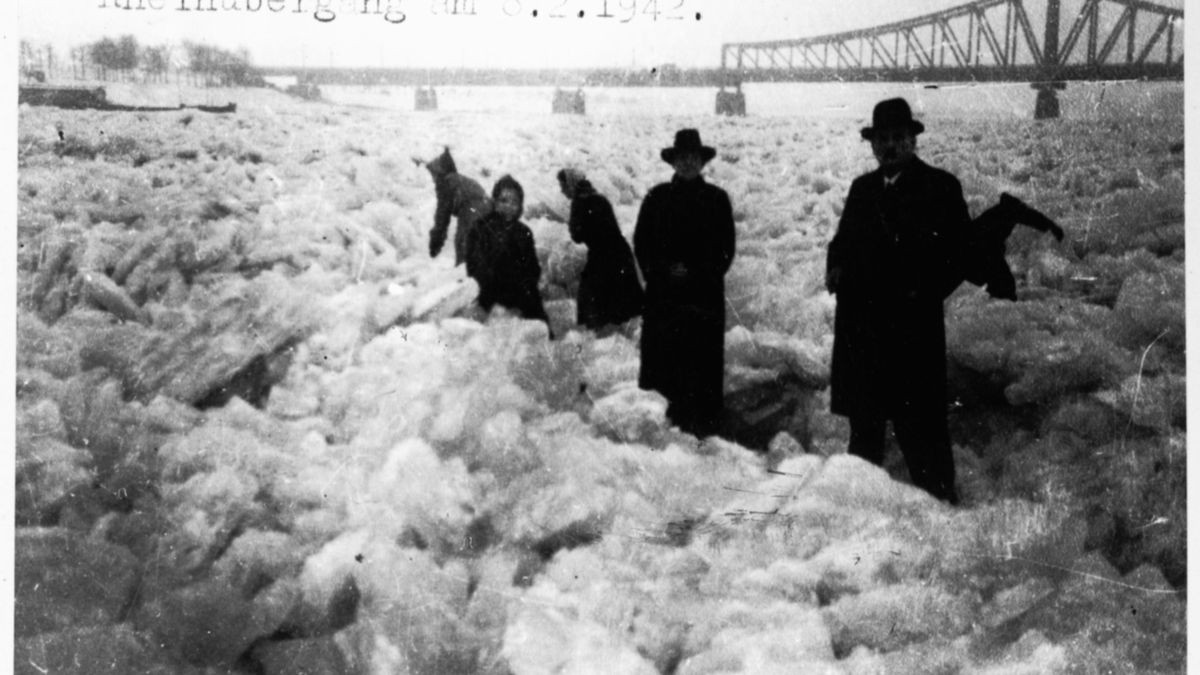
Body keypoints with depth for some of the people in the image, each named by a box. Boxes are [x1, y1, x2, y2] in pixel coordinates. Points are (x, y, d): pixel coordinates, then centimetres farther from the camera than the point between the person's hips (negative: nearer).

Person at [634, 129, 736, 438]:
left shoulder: (717, 199, 7)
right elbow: (641, 242, 7)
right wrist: (665, 271, -7)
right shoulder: (657, 197, 9)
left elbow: (725, 249, 5)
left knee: (704, 364, -3)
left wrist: (695, 273, -8)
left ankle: (703, 428, 2)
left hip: (705, 295, 0)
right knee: (661, 360, -2)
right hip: (663, 294, 1)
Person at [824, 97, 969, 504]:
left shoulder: (939, 187, 0)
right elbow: (844, 239, 25)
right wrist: (835, 267, 3)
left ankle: (939, 499, 5)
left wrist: (926, 292, -14)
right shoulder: (862, 188, 16)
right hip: (860, 324, 6)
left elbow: (963, 250, -4)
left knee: (918, 421, -6)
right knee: (863, 418, 14)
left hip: (912, 326, -5)